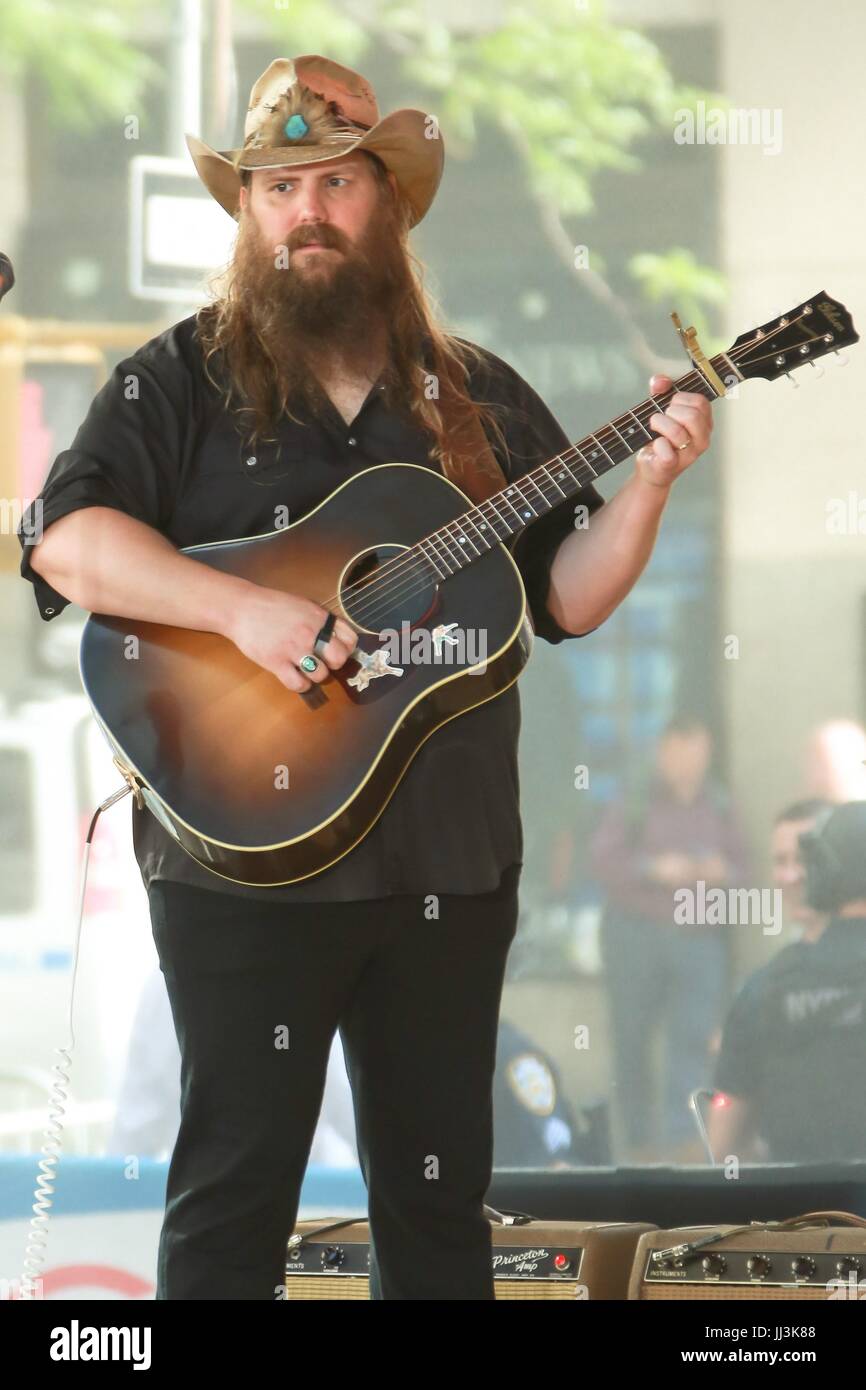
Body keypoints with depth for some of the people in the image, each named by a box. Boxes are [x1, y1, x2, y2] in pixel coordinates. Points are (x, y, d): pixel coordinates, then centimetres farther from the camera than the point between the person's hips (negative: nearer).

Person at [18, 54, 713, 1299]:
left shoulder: (479, 397, 12)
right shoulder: (180, 382, 0)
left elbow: (565, 599, 10)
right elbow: (66, 541, -14)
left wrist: (650, 480, -7)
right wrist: (242, 610, -25)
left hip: (451, 860, 4)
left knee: (440, 1187, 9)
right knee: (236, 1183, -3)